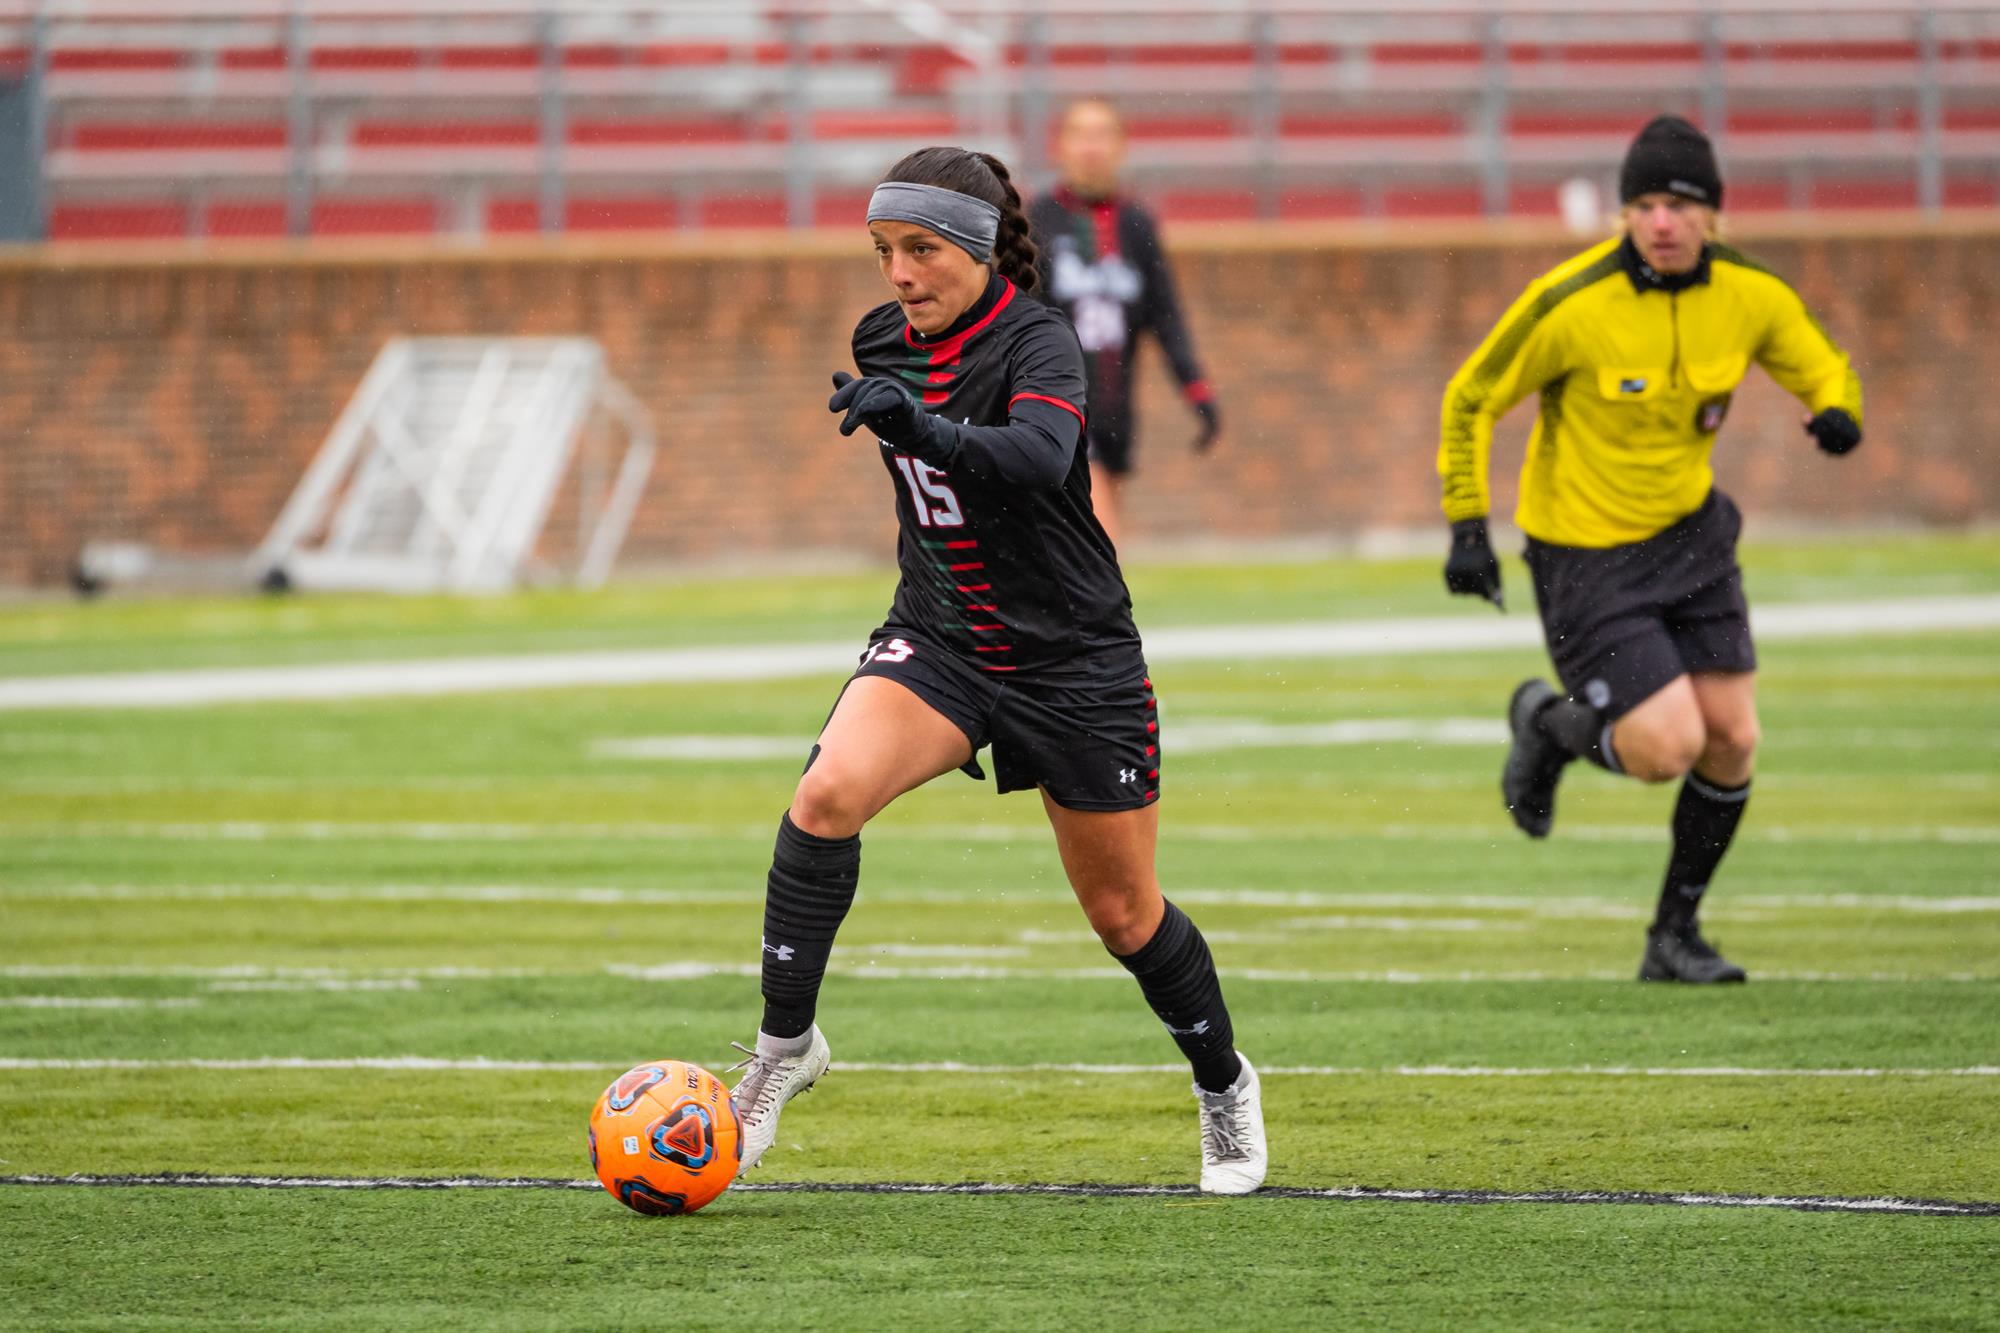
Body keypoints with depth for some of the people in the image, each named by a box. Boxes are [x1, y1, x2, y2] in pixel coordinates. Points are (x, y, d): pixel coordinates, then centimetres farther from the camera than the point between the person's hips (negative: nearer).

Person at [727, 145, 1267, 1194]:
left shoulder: (1038, 342, -19)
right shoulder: (885, 343, -1)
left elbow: (1040, 458, -42)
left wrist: (919, 424, -56)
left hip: (1073, 659, -4)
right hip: (937, 638, 4)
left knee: (1122, 911, 8)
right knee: (828, 793, -26)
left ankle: (1224, 1088, 34)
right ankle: (785, 1044, -16)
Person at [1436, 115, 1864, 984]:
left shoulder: (1750, 295, -9)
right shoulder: (1571, 305, -22)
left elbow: (1825, 371, 7)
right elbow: (1470, 401, -9)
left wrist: (1835, 412, -17)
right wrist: (1467, 528, -12)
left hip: (1688, 532, 5)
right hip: (1584, 551, -5)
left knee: (1731, 740, 1)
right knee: (1668, 747, -14)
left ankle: (1676, 934, 20)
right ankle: (1550, 726, 19)